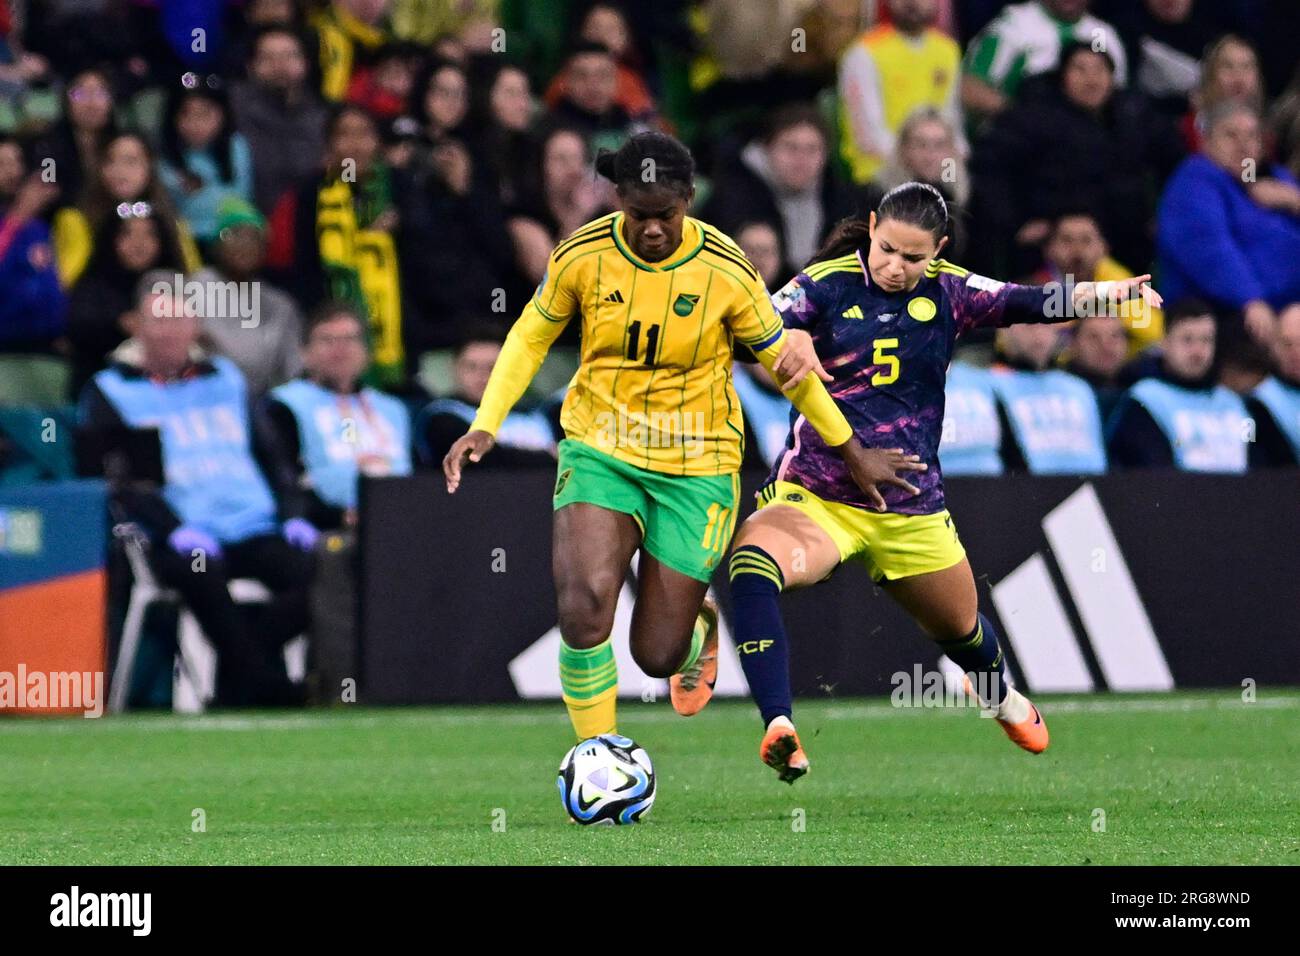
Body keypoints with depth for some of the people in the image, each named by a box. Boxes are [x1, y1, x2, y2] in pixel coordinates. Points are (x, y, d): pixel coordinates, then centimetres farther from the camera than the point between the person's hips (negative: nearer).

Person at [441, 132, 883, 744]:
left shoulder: (726, 272, -12)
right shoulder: (582, 257, -9)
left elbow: (782, 357, 2)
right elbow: (530, 338, 8)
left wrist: (849, 448, 9)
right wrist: (484, 426, -2)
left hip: (697, 468, -1)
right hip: (599, 451, 1)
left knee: (658, 656, 1)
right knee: (583, 612, -24)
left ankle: (700, 629, 40)